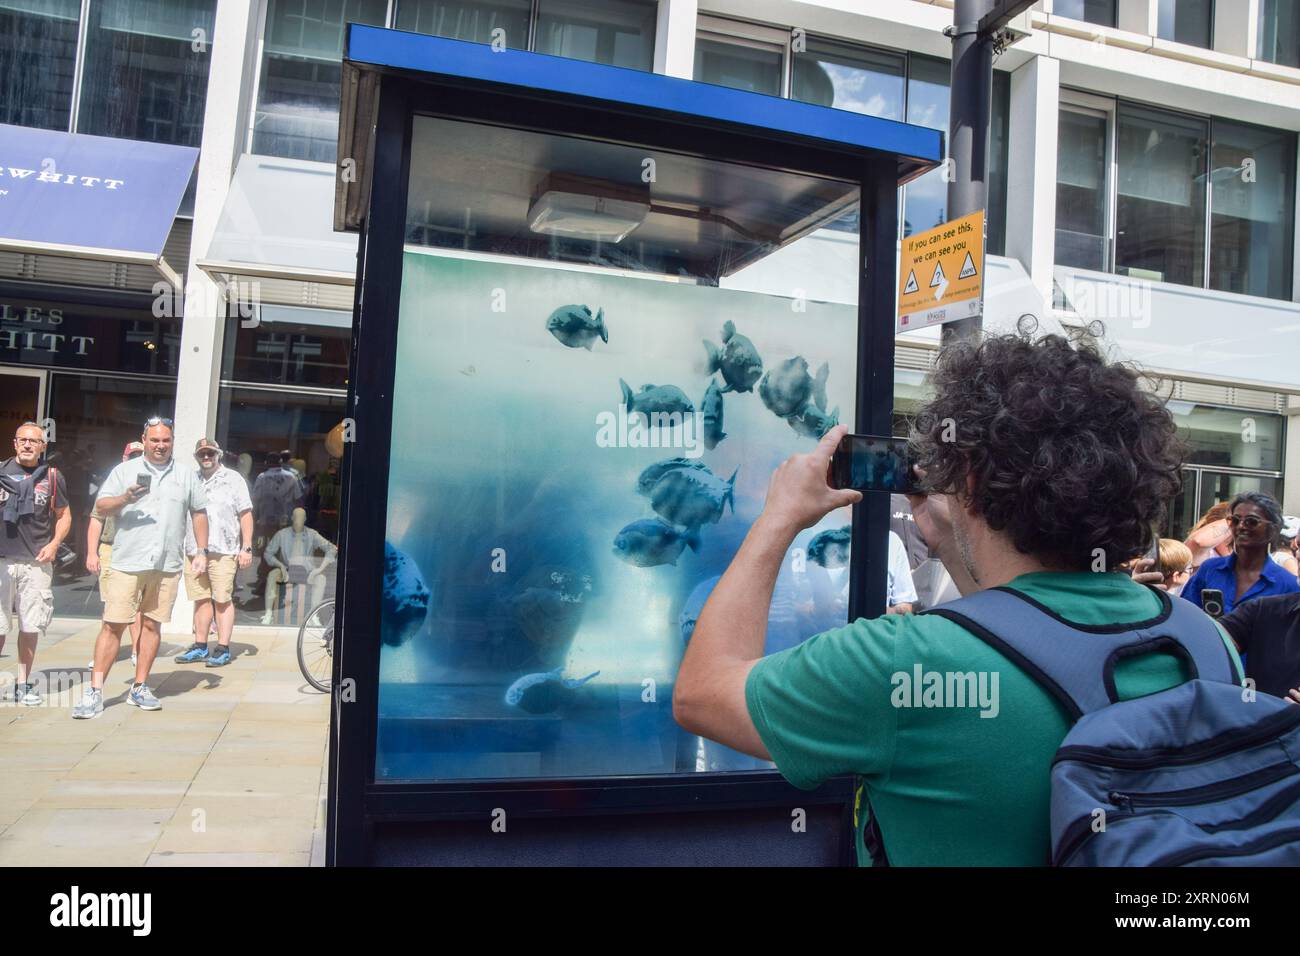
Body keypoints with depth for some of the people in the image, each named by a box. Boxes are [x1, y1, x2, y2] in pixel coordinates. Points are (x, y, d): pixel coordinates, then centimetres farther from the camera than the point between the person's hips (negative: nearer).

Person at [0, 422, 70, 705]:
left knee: (31, 626, 6)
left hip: (37, 563, 1)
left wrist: (53, 544, 0)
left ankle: (24, 683, 17)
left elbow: (64, 516, 14)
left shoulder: (52, 477, 8)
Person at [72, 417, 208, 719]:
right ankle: (95, 691, 1)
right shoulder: (124, 470, 6)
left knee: (153, 624, 7)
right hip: (127, 562, -2)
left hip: (167, 565, 2)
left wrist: (202, 551, 8)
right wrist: (125, 498, -20)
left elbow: (199, 513, 15)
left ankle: (139, 688, 17)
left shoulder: (187, 475, 12)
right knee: (113, 625, -4)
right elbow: (101, 506, 1)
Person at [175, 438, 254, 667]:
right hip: (194, 551, 4)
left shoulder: (233, 478, 4)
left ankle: (223, 649, -1)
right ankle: (200, 647, 16)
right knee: (201, 599, 8)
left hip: (223, 551, -4)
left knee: (223, 600, -5)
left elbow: (245, 514, 0)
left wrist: (247, 547, -6)